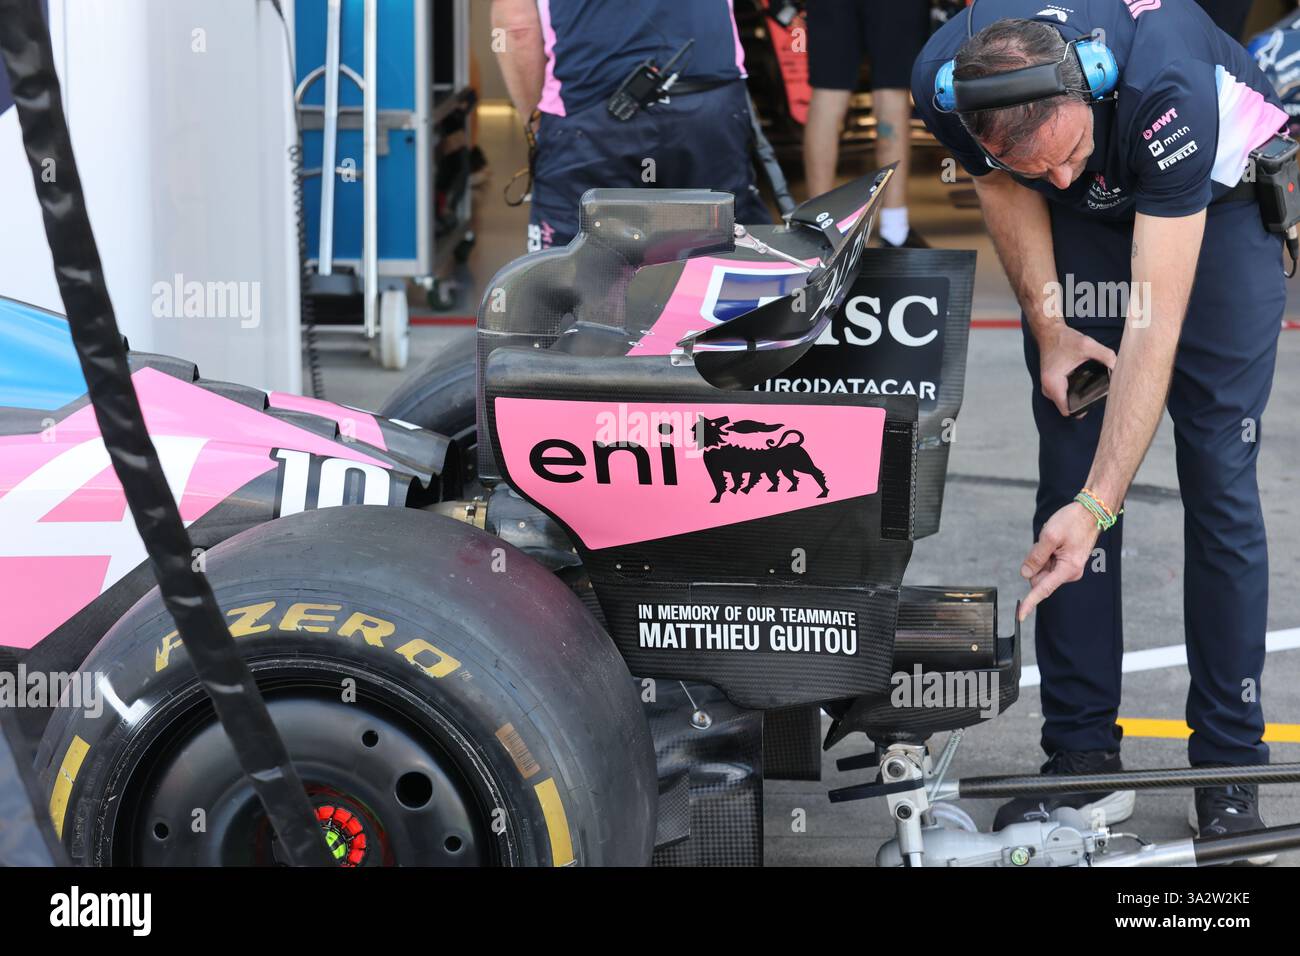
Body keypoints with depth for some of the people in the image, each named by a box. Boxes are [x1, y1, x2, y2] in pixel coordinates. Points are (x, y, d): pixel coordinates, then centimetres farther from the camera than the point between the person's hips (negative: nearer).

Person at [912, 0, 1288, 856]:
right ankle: (1084, 761, 2)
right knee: (1069, 465, -4)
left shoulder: (1166, 91, -43)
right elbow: (1003, 186, -4)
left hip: (1216, 203, -4)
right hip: (1084, 225, 4)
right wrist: (1048, 327, -12)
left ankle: (1230, 774, 1)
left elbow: (1154, 331, -42)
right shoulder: (945, 83, -30)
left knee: (1218, 478, -7)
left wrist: (1098, 508, -46)